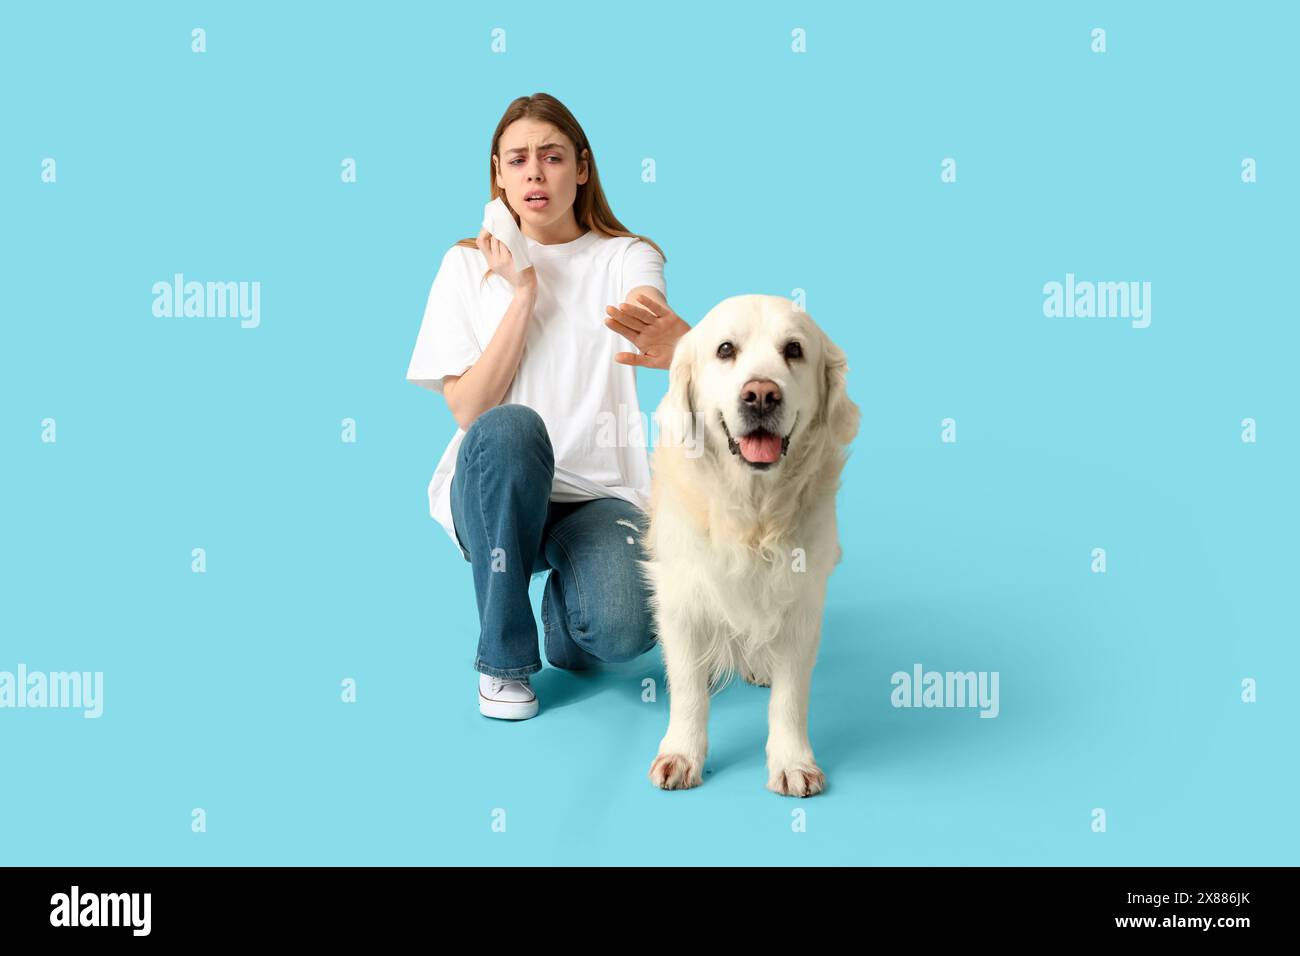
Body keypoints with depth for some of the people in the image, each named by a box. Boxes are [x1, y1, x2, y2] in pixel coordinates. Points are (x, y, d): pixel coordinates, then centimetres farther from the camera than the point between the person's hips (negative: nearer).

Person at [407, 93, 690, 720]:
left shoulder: (626, 258, 5)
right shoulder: (468, 265, 7)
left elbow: (666, 335, -21)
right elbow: (469, 409, -5)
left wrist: (672, 340, -47)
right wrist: (522, 290, -10)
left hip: (600, 497, 0)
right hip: (492, 491, 1)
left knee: (625, 628, -32)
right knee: (510, 428, -36)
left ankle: (565, 605, 10)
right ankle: (503, 657, -14)